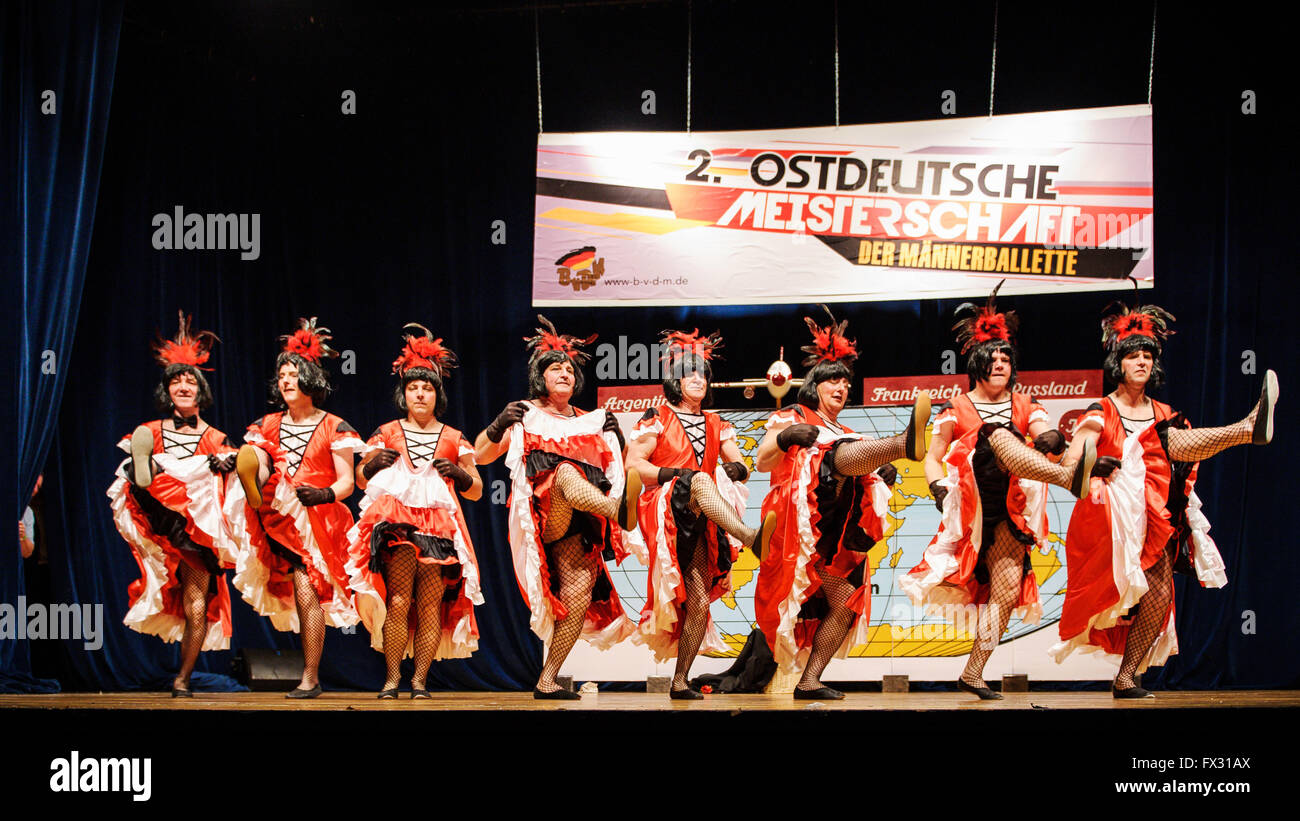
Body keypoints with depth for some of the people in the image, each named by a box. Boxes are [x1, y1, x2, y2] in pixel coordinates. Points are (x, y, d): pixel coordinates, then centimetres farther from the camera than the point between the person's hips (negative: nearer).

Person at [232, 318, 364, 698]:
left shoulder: (333, 428, 4)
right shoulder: (267, 425, 15)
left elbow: (347, 482, -1)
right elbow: (244, 462, 5)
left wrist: (326, 494, -23)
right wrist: (227, 465, -19)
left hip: (315, 519, -4)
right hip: (275, 515, 5)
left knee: (306, 591, -15)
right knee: (249, 453, -17)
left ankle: (311, 679, -9)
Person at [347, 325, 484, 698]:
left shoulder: (453, 439, 15)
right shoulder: (387, 433, 15)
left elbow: (476, 490, 17)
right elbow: (361, 480, 18)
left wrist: (458, 473, -2)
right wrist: (374, 464, -3)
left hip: (439, 526, 1)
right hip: (398, 524, -1)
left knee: (431, 605, -5)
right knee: (398, 601, -12)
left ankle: (419, 678, 0)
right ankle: (392, 676, -6)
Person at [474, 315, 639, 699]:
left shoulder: (589, 422, 22)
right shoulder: (526, 415, 15)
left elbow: (613, 471, 19)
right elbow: (480, 455, 9)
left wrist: (615, 438, 4)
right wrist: (498, 426, -8)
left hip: (577, 523, 3)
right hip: (542, 518, -3)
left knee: (582, 582, -20)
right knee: (566, 471, -33)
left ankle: (547, 679, -16)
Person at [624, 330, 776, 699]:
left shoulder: (715, 425, 20)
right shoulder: (658, 418, 7)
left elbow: (741, 467, 14)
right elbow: (633, 464, -3)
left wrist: (737, 469, -11)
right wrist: (672, 474, -17)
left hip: (700, 523, 5)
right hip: (665, 512, -5)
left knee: (699, 600, -6)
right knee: (701, 480, -36)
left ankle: (680, 681, 2)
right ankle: (751, 537, -58)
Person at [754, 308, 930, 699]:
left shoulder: (849, 436, 35)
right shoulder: (792, 418, 18)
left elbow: (865, 480, 25)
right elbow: (762, 463, 3)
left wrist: (882, 475, 3)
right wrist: (784, 438, -17)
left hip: (838, 531, 7)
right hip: (804, 508, -7)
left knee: (846, 602, -7)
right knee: (840, 456, -34)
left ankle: (809, 681, -4)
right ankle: (906, 442, -66)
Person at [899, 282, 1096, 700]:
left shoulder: (1023, 406, 15)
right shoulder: (958, 408, 9)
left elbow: (1048, 432, -3)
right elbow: (933, 457, 5)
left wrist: (1051, 439, -28)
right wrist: (939, 487, -14)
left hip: (1008, 509, 4)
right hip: (971, 502, -3)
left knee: (1008, 590, -8)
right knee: (997, 436, -29)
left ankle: (973, 673, -2)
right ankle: (1069, 476, -52)